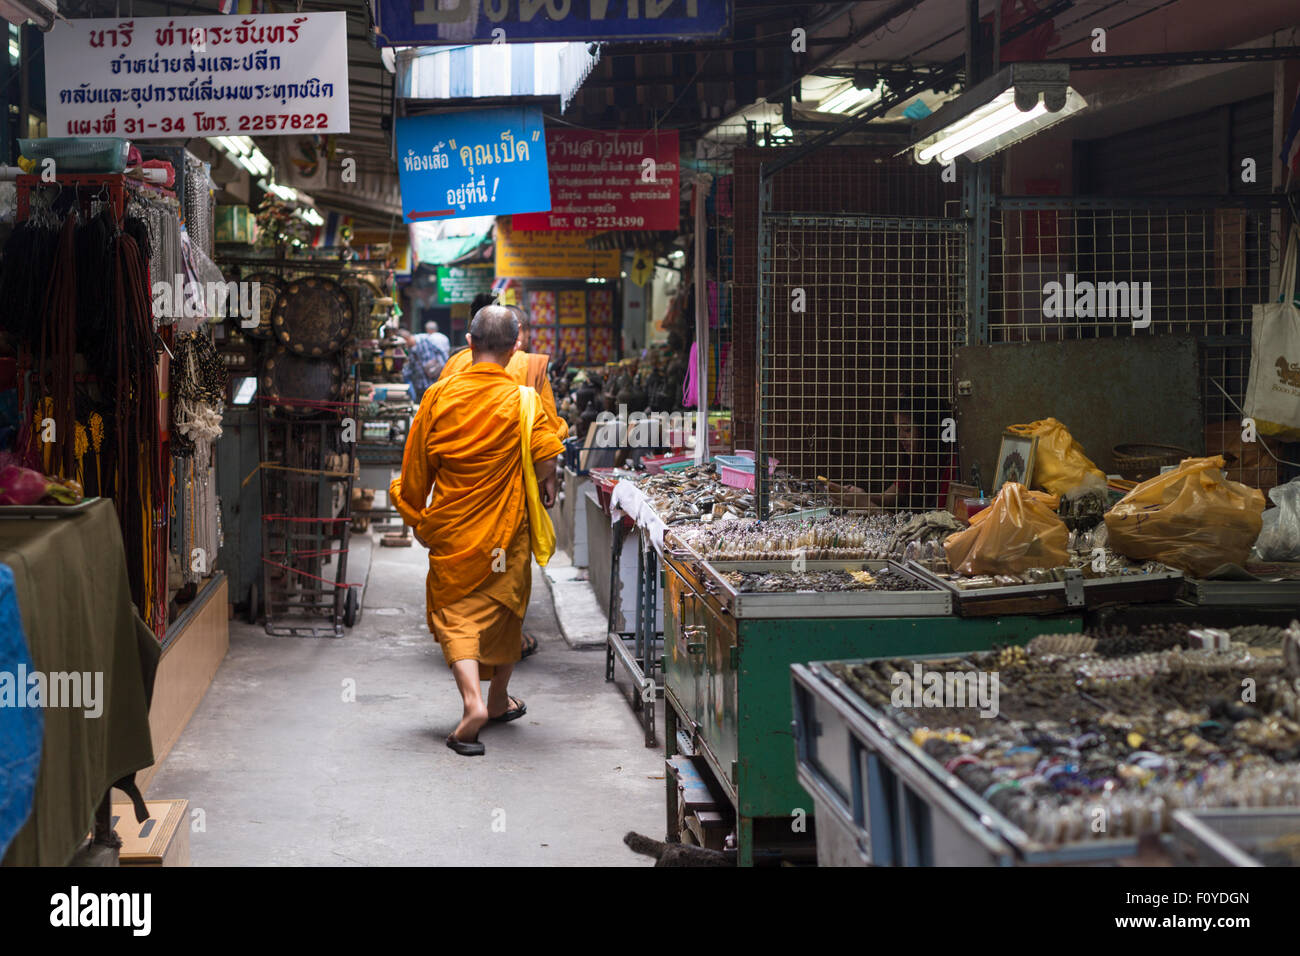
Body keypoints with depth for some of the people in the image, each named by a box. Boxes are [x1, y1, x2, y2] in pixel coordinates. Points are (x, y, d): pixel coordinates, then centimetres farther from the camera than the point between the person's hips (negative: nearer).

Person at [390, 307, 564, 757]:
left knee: (455, 613, 6)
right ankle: (499, 699, 33)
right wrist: (547, 487, 7)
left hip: (452, 528, 0)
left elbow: (416, 467, 1)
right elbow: (546, 456, -16)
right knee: (503, 610, 18)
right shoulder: (523, 399, -10)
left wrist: (415, 516, 15)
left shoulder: (439, 395, -6)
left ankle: (472, 700, -16)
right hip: (506, 528, 0)